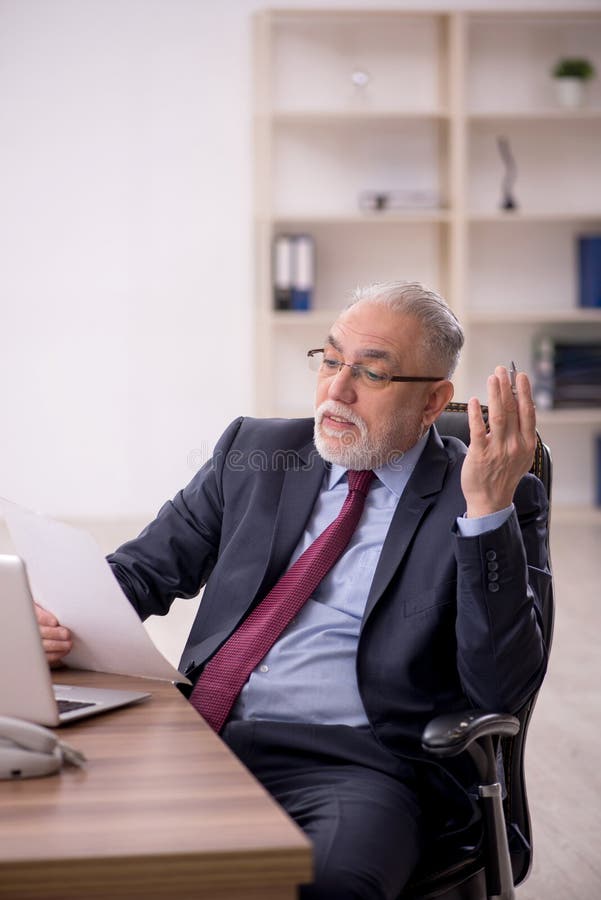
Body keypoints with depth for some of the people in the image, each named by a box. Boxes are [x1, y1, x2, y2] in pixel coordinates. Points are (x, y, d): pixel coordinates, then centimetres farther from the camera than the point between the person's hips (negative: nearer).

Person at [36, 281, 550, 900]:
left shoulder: (503, 504, 0)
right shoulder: (254, 451, 14)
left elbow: (501, 690, -10)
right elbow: (148, 565, 19)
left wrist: (487, 509, -19)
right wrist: (61, 621, -3)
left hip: (360, 763, -3)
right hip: (215, 735, 4)